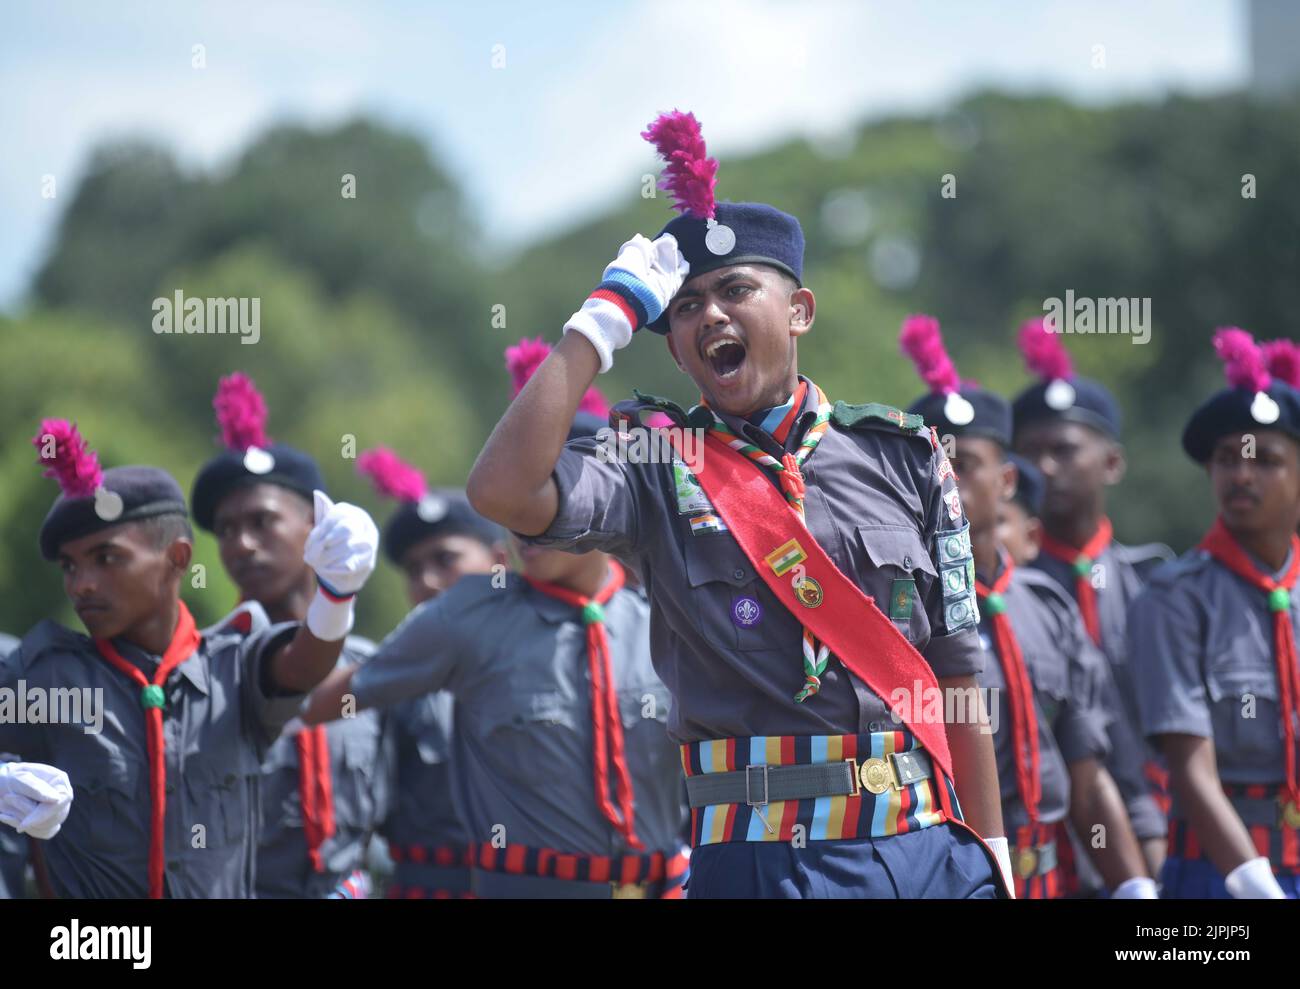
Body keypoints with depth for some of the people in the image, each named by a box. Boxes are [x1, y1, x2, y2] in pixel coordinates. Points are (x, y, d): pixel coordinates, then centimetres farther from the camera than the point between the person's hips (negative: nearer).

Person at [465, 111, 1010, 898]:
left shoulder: (900, 454, 11)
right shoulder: (656, 470, 5)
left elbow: (957, 675, 11)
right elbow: (504, 491, -15)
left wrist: (992, 860, 8)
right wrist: (606, 320, -6)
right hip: (761, 856, -2)